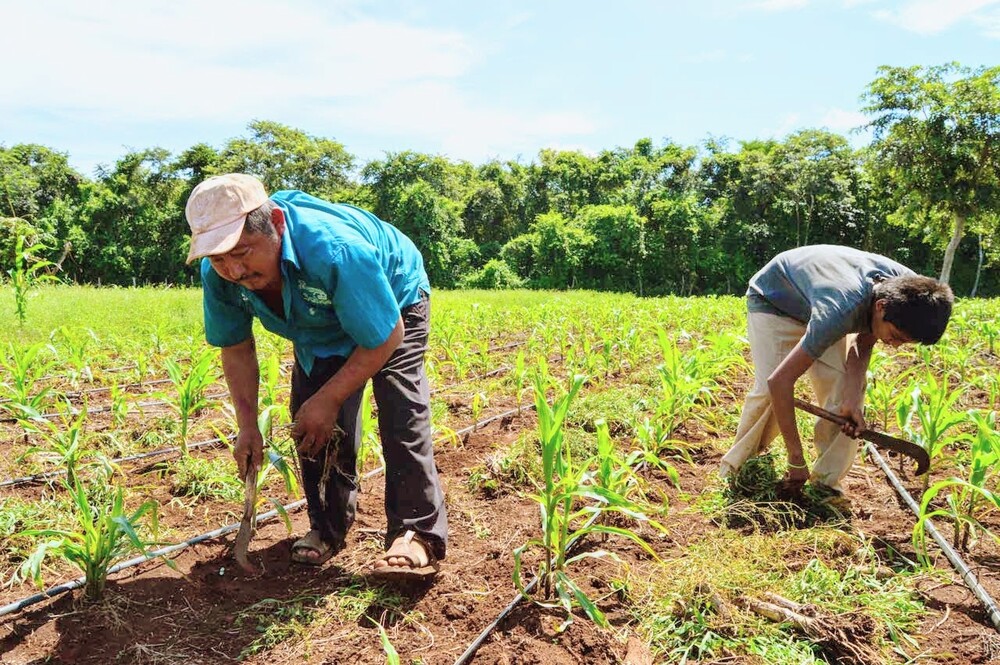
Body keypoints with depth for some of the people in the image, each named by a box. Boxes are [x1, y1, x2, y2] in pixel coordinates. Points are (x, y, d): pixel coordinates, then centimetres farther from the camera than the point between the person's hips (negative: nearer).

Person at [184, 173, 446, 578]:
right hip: (320, 327, 6)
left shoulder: (334, 249, -46)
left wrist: (329, 400, -28)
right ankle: (327, 527, 16)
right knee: (311, 420, -2)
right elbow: (236, 349, -8)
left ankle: (417, 535, -16)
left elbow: (384, 338, -34)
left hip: (392, 304, -5)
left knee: (400, 414, -22)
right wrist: (247, 424, -16)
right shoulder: (219, 275, -26)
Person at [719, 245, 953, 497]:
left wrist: (852, 399, -26)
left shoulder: (907, 287, -25)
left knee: (844, 389, -12)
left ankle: (826, 483, -1)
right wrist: (797, 460, -35)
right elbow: (779, 381, -42)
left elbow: (863, 344, -9)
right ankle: (733, 471, -2)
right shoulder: (839, 311, -44)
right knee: (768, 390, -21)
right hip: (772, 298, -6)